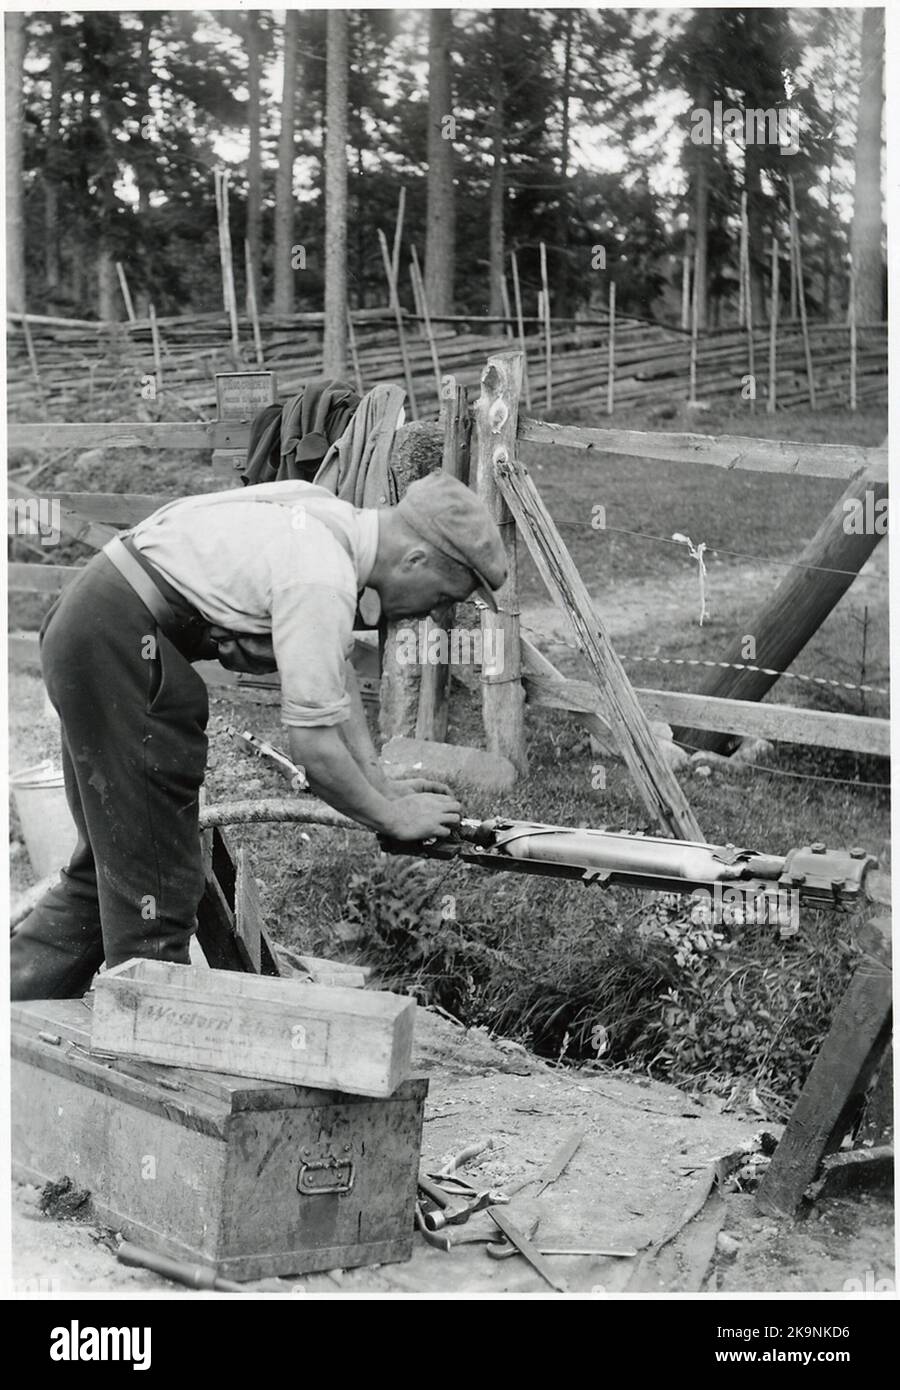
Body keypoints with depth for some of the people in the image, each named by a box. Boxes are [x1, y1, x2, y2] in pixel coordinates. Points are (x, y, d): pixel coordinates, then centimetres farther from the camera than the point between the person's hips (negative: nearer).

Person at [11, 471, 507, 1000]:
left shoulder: (335, 520, 6)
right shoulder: (322, 580, -23)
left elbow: (335, 669, 17)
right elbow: (314, 747, -21)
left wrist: (381, 785, 13)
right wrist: (393, 817, -6)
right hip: (116, 651, -10)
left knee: (113, 860, 18)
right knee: (155, 878, -3)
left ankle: (20, 1009, 24)